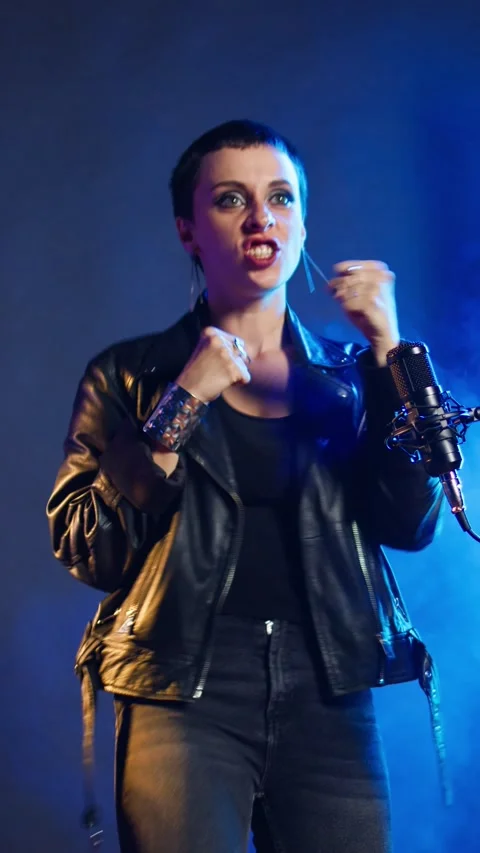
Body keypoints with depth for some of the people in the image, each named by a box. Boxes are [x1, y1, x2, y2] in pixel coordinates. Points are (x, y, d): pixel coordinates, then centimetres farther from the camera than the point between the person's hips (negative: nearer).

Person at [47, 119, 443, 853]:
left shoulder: (347, 378, 13)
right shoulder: (130, 376, 8)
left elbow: (411, 524, -2)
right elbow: (85, 551, -2)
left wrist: (387, 350, -7)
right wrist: (180, 406, -9)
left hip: (330, 700, 2)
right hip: (184, 700, -2)